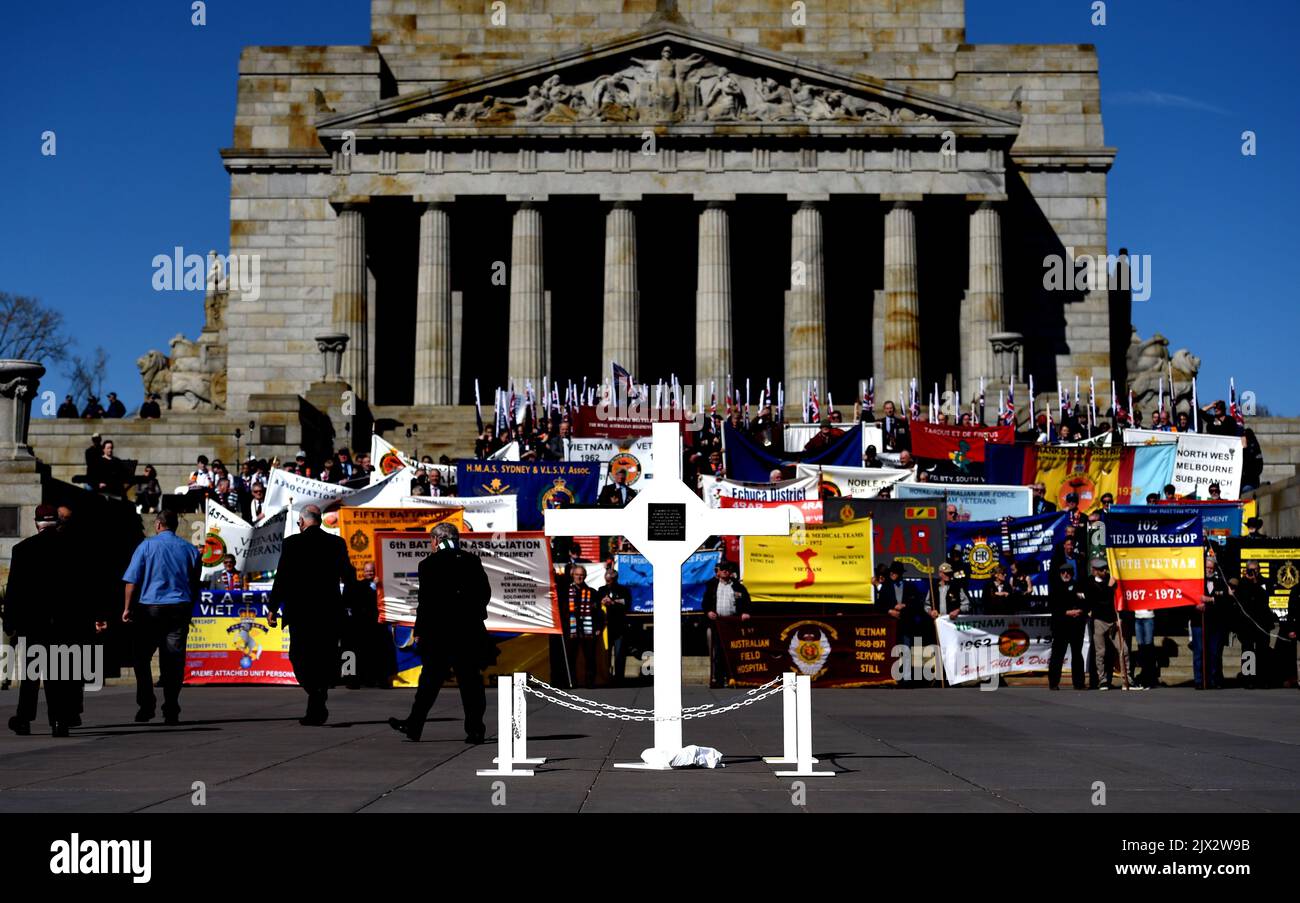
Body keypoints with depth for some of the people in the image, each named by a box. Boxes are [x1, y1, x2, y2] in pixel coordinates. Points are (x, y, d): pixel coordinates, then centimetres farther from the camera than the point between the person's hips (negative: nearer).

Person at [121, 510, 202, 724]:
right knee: (174, 660, 2)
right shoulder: (190, 549, 9)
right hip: (180, 609, 2)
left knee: (142, 658, 10)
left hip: (150, 607, -2)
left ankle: (146, 704, 4)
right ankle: (171, 710, -1)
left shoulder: (147, 545, 0)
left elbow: (132, 580, -3)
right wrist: (188, 612, 23)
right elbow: (195, 586, 15)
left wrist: (127, 608, 2)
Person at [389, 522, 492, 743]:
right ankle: (475, 729, 2)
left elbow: (427, 601, -11)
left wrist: (419, 630, -4)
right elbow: (485, 593, 9)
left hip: (440, 632, -3)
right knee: (470, 680, 4)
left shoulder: (430, 564, -8)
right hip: (470, 631, 3)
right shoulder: (472, 561, 5)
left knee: (430, 680, 6)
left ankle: (414, 726, 13)